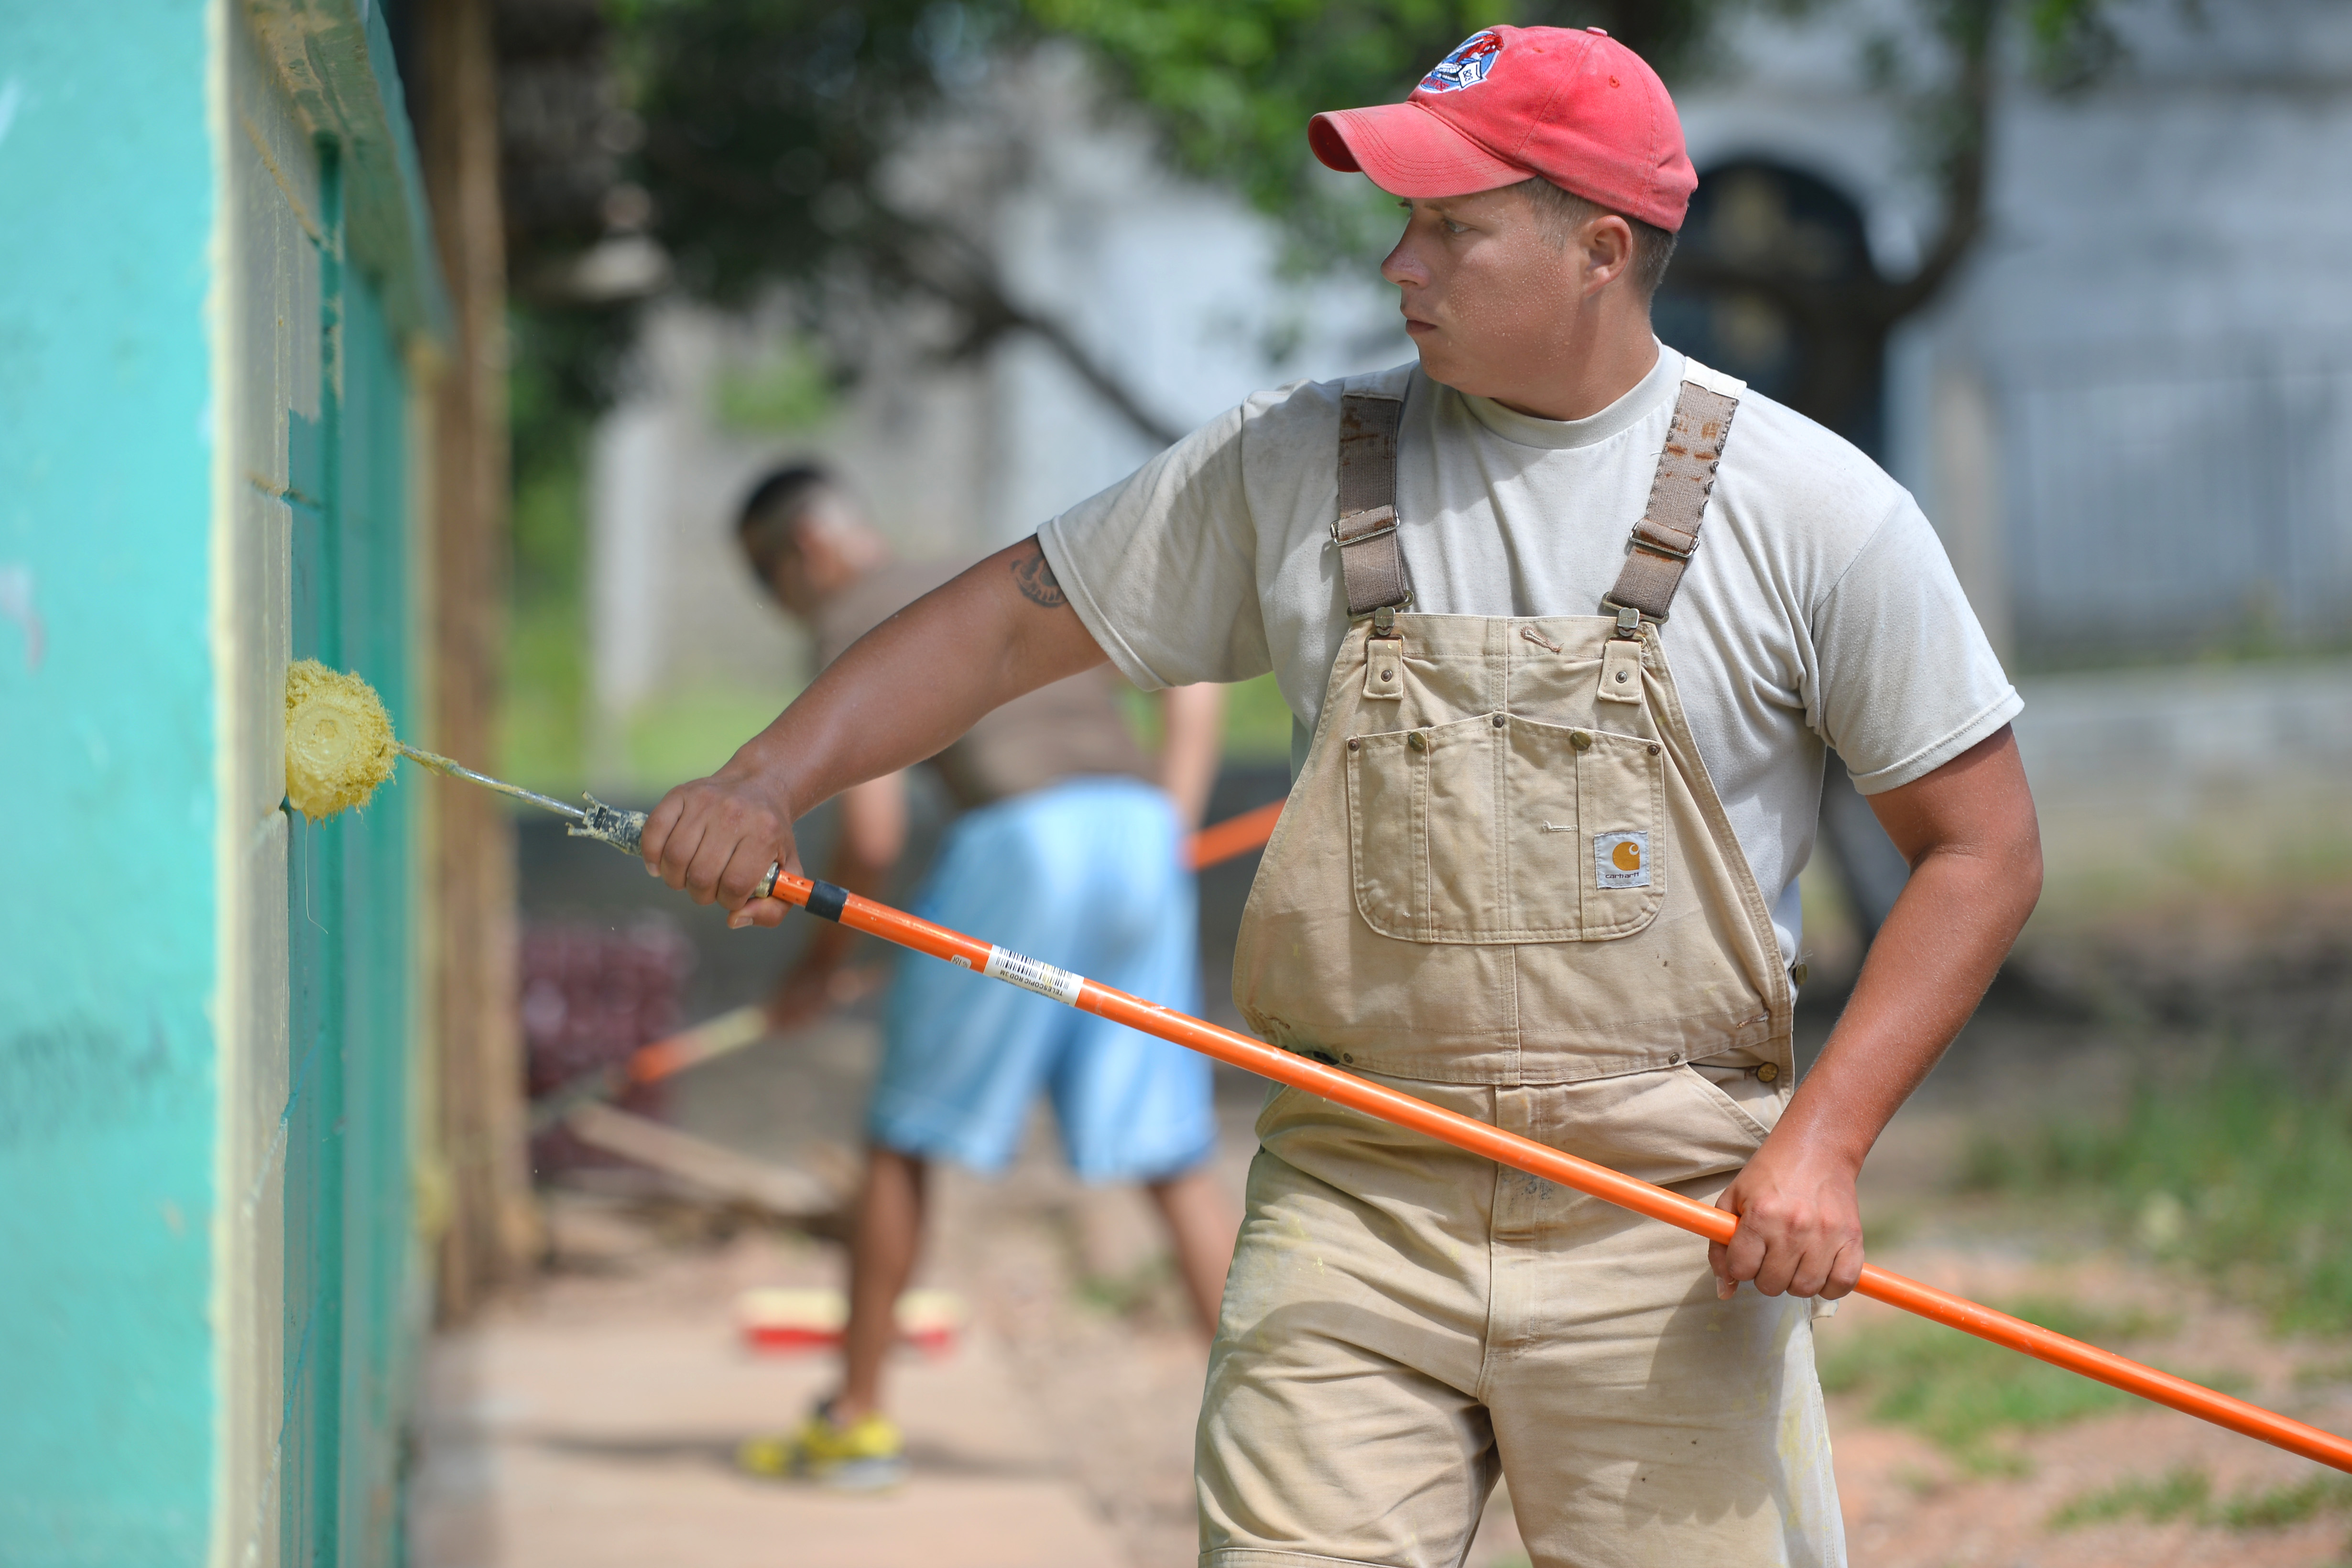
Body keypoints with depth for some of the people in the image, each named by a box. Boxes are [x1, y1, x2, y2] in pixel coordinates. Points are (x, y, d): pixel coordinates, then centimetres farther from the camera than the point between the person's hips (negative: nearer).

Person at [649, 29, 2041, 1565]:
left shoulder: (1813, 507, -3)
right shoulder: (1294, 462, 6)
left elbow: (1984, 846, 0)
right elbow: (1010, 622, 12)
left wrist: (1823, 1144, -9)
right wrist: (772, 779, -3)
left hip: (1667, 1225, -2)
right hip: (1353, 1200, 2)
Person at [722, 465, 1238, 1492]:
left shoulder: (853, 622, 9)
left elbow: (873, 834, -1)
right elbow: (1196, 678, 22)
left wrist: (823, 958, 15)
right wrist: (1171, 833, 16)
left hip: (1021, 839, -5)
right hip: (1138, 829, 5)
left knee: (902, 1144, 11)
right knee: (1177, 1164, 5)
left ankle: (858, 1421, 19)